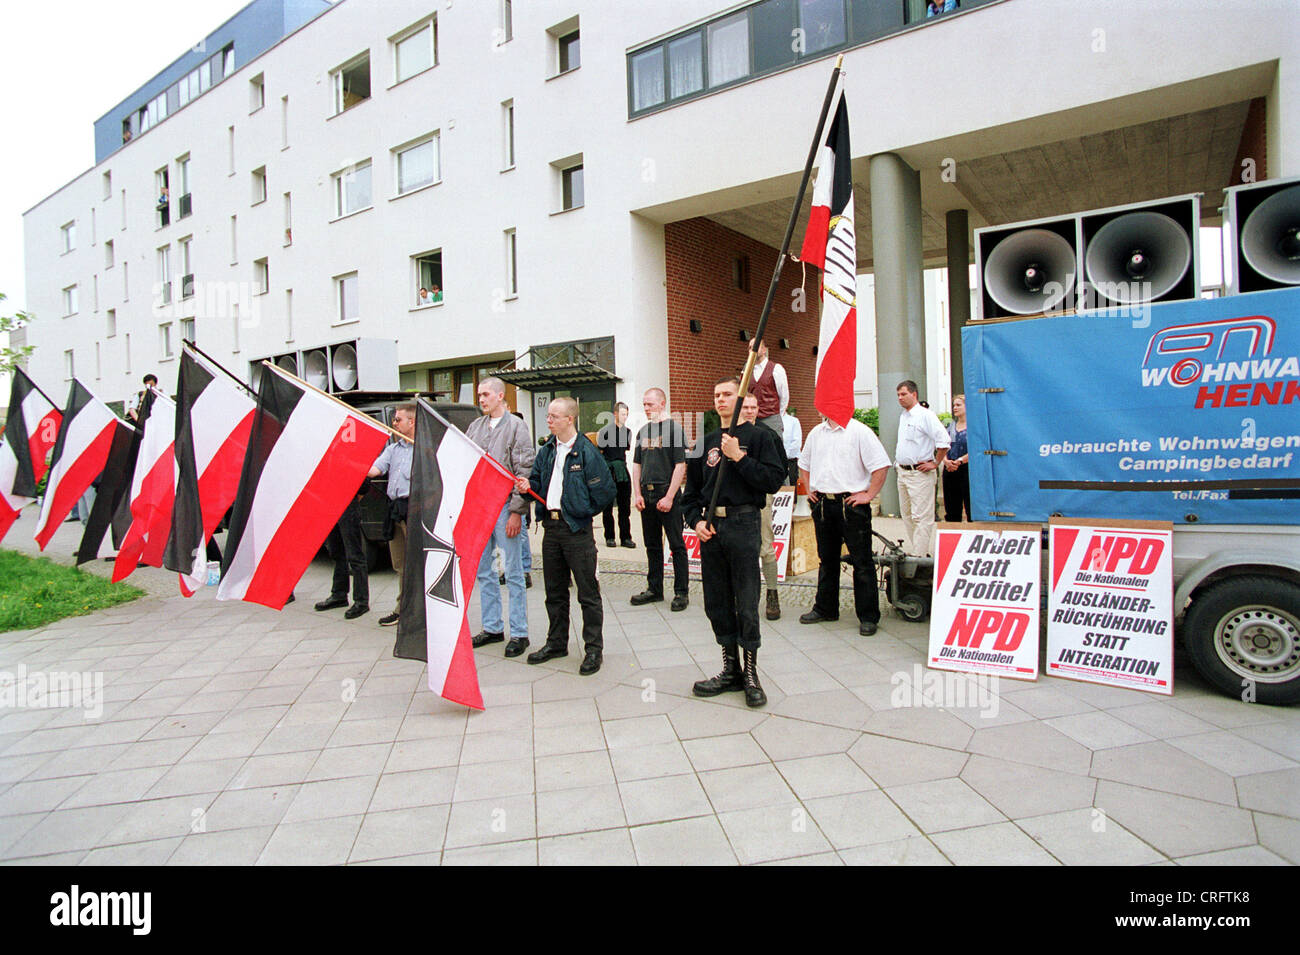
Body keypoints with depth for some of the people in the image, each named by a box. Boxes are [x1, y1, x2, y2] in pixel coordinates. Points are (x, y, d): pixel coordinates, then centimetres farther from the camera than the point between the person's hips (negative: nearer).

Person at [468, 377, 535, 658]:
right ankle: (492, 627, 25)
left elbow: (525, 471, -9)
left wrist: (517, 511, -15)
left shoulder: (516, 425, -4)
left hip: (505, 507, -6)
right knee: (482, 570, 12)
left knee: (513, 572, 0)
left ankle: (519, 633, 9)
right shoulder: (475, 427, 13)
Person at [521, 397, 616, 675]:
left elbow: (606, 490, -10)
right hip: (550, 527, 7)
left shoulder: (587, 451, -10)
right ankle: (556, 642, 30)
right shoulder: (546, 451, 10)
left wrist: (584, 512, -5)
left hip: (577, 529, -7)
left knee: (588, 592, 2)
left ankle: (593, 648, 12)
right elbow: (538, 480, 18)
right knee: (554, 591, 16)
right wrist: (528, 485, -3)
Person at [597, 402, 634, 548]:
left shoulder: (627, 432, 10)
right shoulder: (605, 431, -7)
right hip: (609, 470, -5)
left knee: (625, 506, 4)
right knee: (608, 506, 3)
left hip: (622, 470, 5)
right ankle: (609, 537, 11)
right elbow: (598, 452, -4)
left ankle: (625, 537, 9)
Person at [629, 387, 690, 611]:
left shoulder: (674, 429, -6)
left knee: (676, 545, 0)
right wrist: (637, 494, 4)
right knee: (652, 545, 14)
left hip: (667, 495, -6)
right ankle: (654, 589, 24)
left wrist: (669, 497, -16)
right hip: (646, 496, 6)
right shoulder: (643, 432, 13)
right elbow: (637, 465, 15)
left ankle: (681, 592, 8)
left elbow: (680, 466, -11)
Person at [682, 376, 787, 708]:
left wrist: (738, 457, -14)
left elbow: (774, 479, -12)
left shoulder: (759, 437, 1)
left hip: (743, 525, -5)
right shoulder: (707, 442, 15)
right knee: (717, 603, 10)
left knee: (747, 604, -1)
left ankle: (751, 674, 14)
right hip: (710, 528, 5)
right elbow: (692, 490, 17)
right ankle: (731, 670, 23)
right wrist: (696, 520, 2)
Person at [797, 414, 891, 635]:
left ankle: (868, 616, 9)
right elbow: (804, 464, 25)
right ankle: (825, 609, 27)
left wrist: (868, 495, -13)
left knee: (862, 562, 0)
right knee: (827, 559, 16)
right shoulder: (816, 433, 12)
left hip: (851, 504, -6)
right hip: (822, 505, 6)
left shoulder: (860, 432, -8)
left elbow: (881, 465, -11)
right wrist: (809, 490, 15)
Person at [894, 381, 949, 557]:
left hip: (920, 473, -9)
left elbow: (943, 440, -19)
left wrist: (935, 463, -14)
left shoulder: (925, 415, -12)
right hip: (903, 472, 9)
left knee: (921, 517, -9)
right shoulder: (903, 416, 16)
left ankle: (919, 556, -8)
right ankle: (910, 552, 23)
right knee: (907, 515, 14)